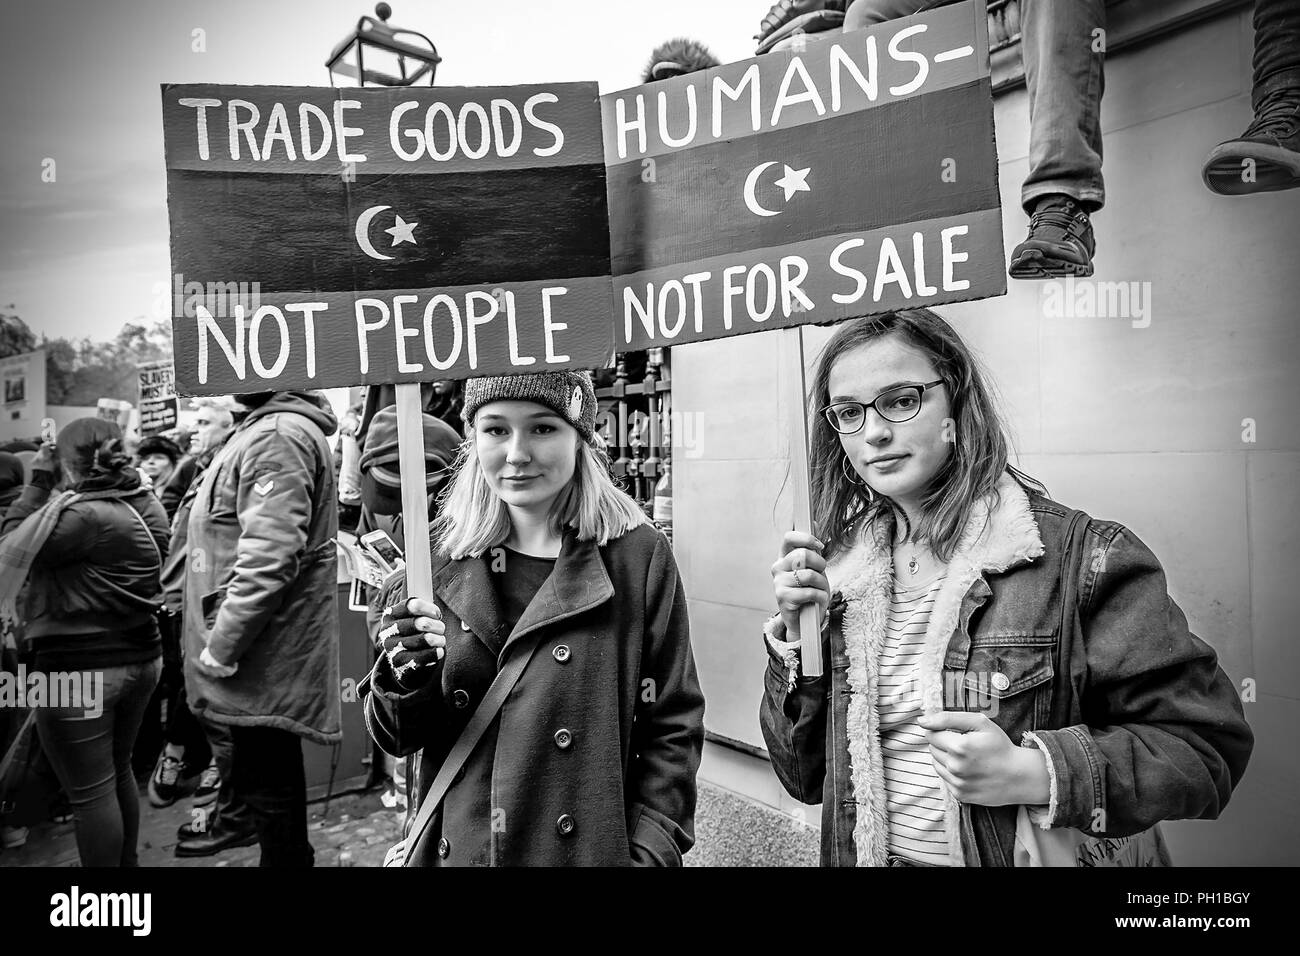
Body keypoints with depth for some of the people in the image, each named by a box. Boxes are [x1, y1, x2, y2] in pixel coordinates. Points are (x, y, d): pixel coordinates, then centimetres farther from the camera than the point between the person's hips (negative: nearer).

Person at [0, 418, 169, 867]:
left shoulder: (84, 512, -21)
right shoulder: (149, 506, 5)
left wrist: (38, 484, -6)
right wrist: (48, 491, 11)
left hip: (80, 668, -8)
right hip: (139, 658, 9)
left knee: (91, 792, 5)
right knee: (119, 772, 23)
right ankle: (127, 862, 37)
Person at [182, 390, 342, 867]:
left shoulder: (278, 435, -18)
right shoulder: (263, 429, 15)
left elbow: (268, 558, -27)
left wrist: (219, 651, -19)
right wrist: (219, 646, 19)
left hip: (261, 666, -10)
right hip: (270, 660, 10)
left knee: (269, 787, 3)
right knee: (273, 779, 21)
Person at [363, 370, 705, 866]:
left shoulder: (639, 556, -12)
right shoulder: (437, 561, -4)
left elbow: (672, 728, -7)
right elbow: (398, 738, 2)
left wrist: (650, 852, -14)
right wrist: (406, 678, -17)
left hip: (592, 849, -2)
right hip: (453, 848, 3)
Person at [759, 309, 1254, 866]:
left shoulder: (1083, 561, -19)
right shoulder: (838, 573, -8)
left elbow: (1210, 746, -15)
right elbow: (805, 779, -4)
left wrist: (1032, 774, -27)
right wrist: (795, 634, -18)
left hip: (1035, 857, -3)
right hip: (865, 855, 3)